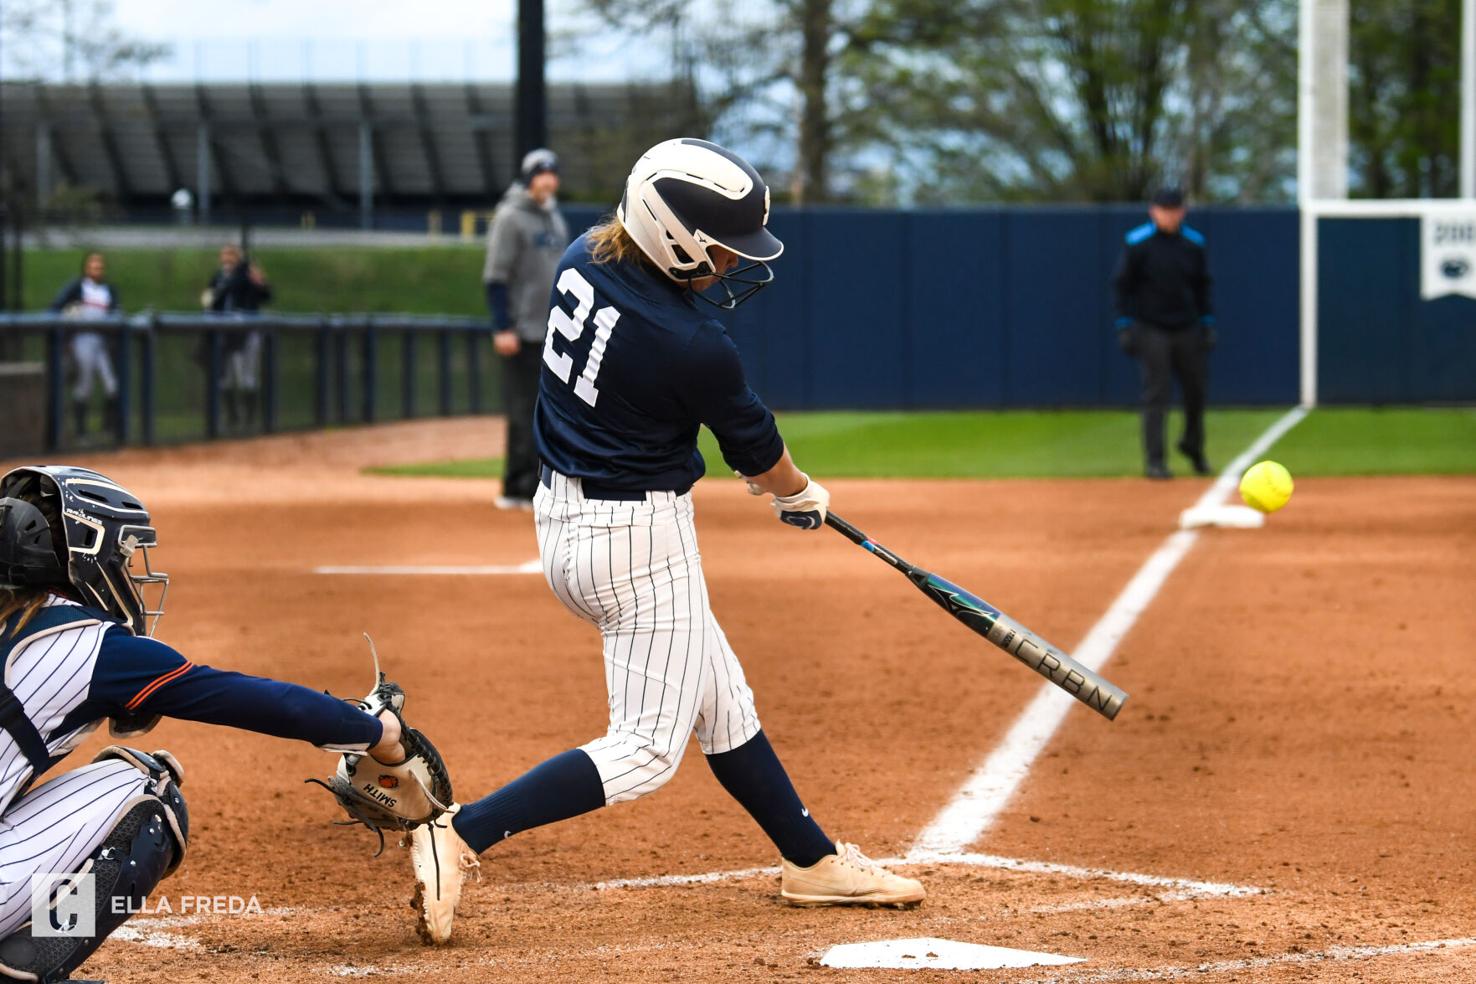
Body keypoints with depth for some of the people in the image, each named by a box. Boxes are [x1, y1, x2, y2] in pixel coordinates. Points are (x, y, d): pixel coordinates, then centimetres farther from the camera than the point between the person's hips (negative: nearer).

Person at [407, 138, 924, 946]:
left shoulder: (583, 259, -5)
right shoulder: (695, 350, -24)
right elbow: (756, 452, -4)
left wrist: (704, 285, 4)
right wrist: (800, 496, 16)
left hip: (561, 518, 9)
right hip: (640, 539, -9)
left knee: (721, 700, 19)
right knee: (646, 751, -3)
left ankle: (815, 861, 30)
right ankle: (461, 835, -13)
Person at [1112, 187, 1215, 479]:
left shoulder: (1194, 243, 5)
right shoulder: (1137, 244, -7)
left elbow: (1202, 287, 13)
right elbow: (1122, 287, -4)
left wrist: (1208, 324, 9)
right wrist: (1125, 326, -10)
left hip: (1187, 330, 4)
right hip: (1152, 331, -4)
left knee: (1196, 388, 9)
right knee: (1156, 394, -7)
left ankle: (1193, 446, 32)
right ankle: (1154, 460, -2)